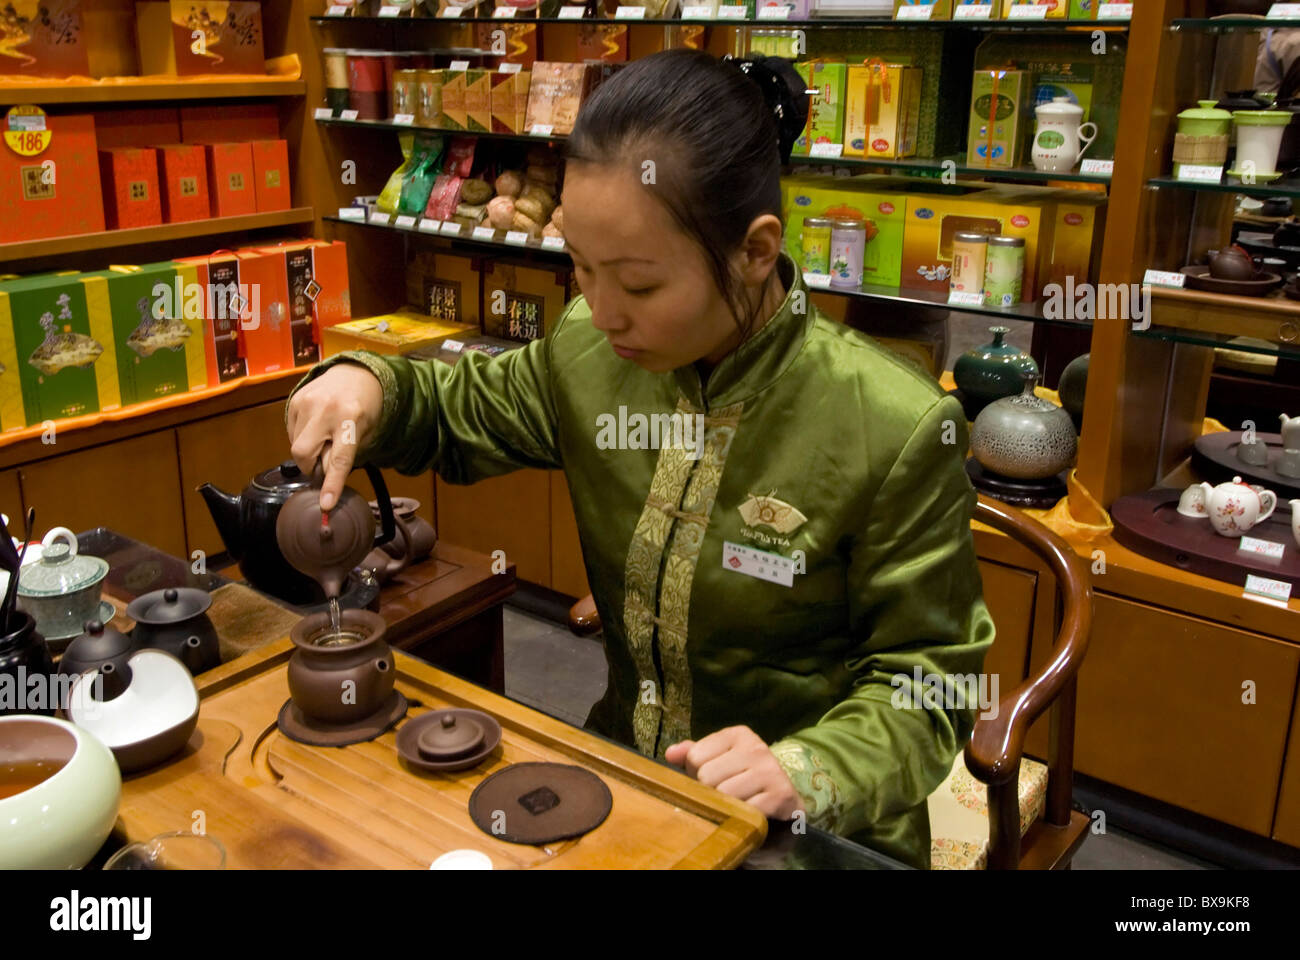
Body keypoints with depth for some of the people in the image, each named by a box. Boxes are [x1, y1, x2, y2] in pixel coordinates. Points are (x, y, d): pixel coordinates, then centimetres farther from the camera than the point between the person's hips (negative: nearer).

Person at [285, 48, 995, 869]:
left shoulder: (895, 430, -21)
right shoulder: (588, 352, -6)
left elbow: (926, 681, -11)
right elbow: (457, 411, 12)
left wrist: (807, 772, -29)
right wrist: (366, 385, -9)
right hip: (625, 777, 3)